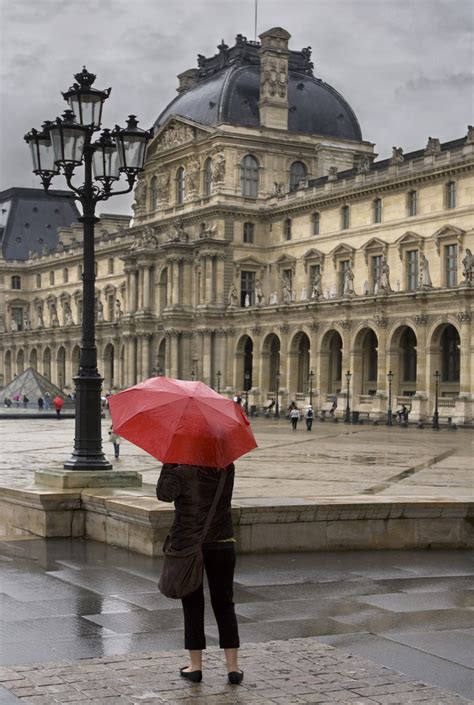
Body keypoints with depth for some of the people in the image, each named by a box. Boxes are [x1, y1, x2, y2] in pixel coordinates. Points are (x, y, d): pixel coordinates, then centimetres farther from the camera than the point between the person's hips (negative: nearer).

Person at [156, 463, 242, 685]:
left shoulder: (183, 473, -15)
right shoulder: (227, 470, -1)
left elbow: (164, 493, -25)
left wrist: (168, 465, -14)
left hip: (187, 546, -3)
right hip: (221, 545, 3)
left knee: (193, 604, 7)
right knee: (224, 604, 10)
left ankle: (196, 666, 11)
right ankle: (233, 667, 8)